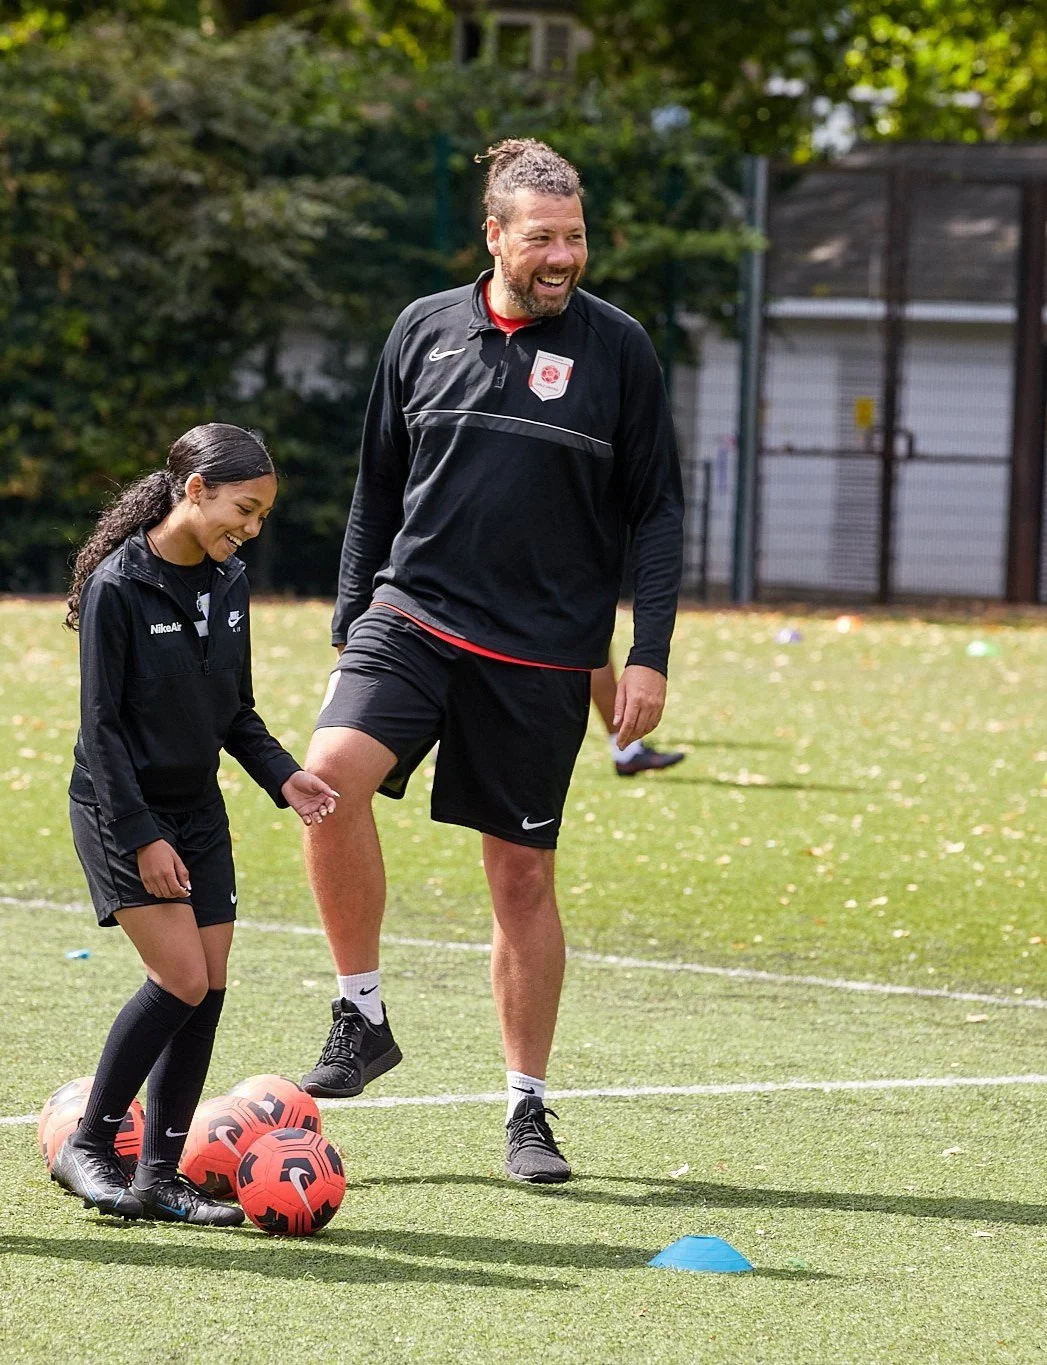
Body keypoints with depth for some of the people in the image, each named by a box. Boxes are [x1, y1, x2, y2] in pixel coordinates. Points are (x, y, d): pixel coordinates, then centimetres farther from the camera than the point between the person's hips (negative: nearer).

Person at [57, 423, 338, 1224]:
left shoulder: (229, 582, 4)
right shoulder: (118, 586, -16)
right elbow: (100, 725, -16)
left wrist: (282, 775, -2)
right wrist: (141, 837, -19)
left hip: (198, 809, 7)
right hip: (121, 811, -7)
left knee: (209, 989, 1)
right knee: (182, 978, -15)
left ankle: (161, 1179, 7)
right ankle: (88, 1148, -1)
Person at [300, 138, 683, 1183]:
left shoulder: (617, 348, 0)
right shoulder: (424, 330, 6)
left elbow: (657, 510, 3)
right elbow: (377, 489, 14)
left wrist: (650, 655, -4)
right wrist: (348, 630, 12)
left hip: (542, 654, -1)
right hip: (413, 615, 1)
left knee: (523, 873, 2)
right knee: (332, 772, -24)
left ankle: (527, 1108, 15)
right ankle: (361, 1018, -10)